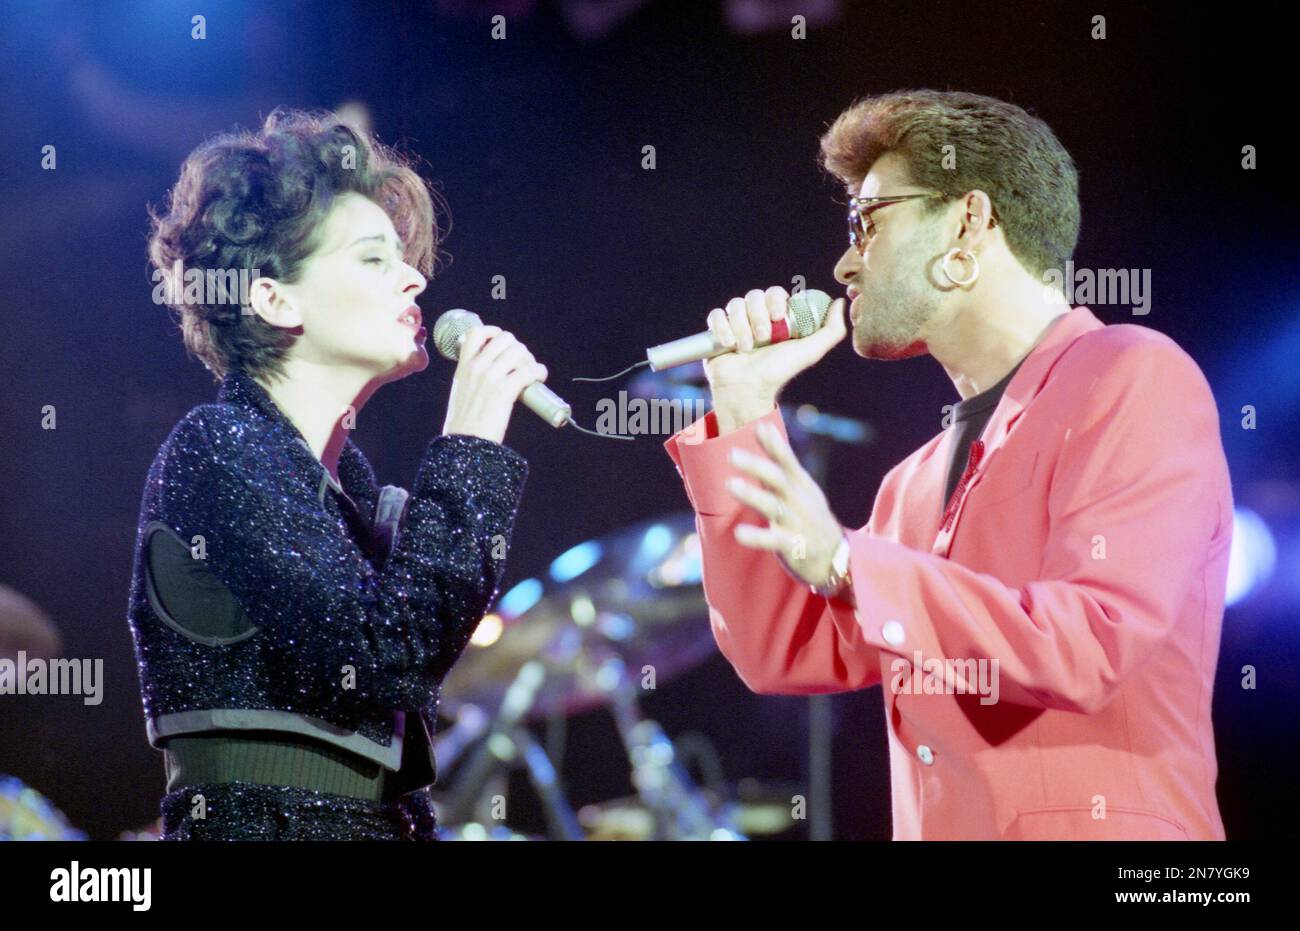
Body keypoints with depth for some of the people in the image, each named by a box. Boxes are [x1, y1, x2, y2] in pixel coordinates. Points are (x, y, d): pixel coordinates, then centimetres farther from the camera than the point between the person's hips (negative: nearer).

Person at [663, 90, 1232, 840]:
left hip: (1091, 826, -7)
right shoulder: (924, 476, 17)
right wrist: (743, 412, 12)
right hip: (942, 823, 7)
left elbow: (1091, 651, -16)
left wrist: (846, 565, -20)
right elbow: (785, 654, 12)